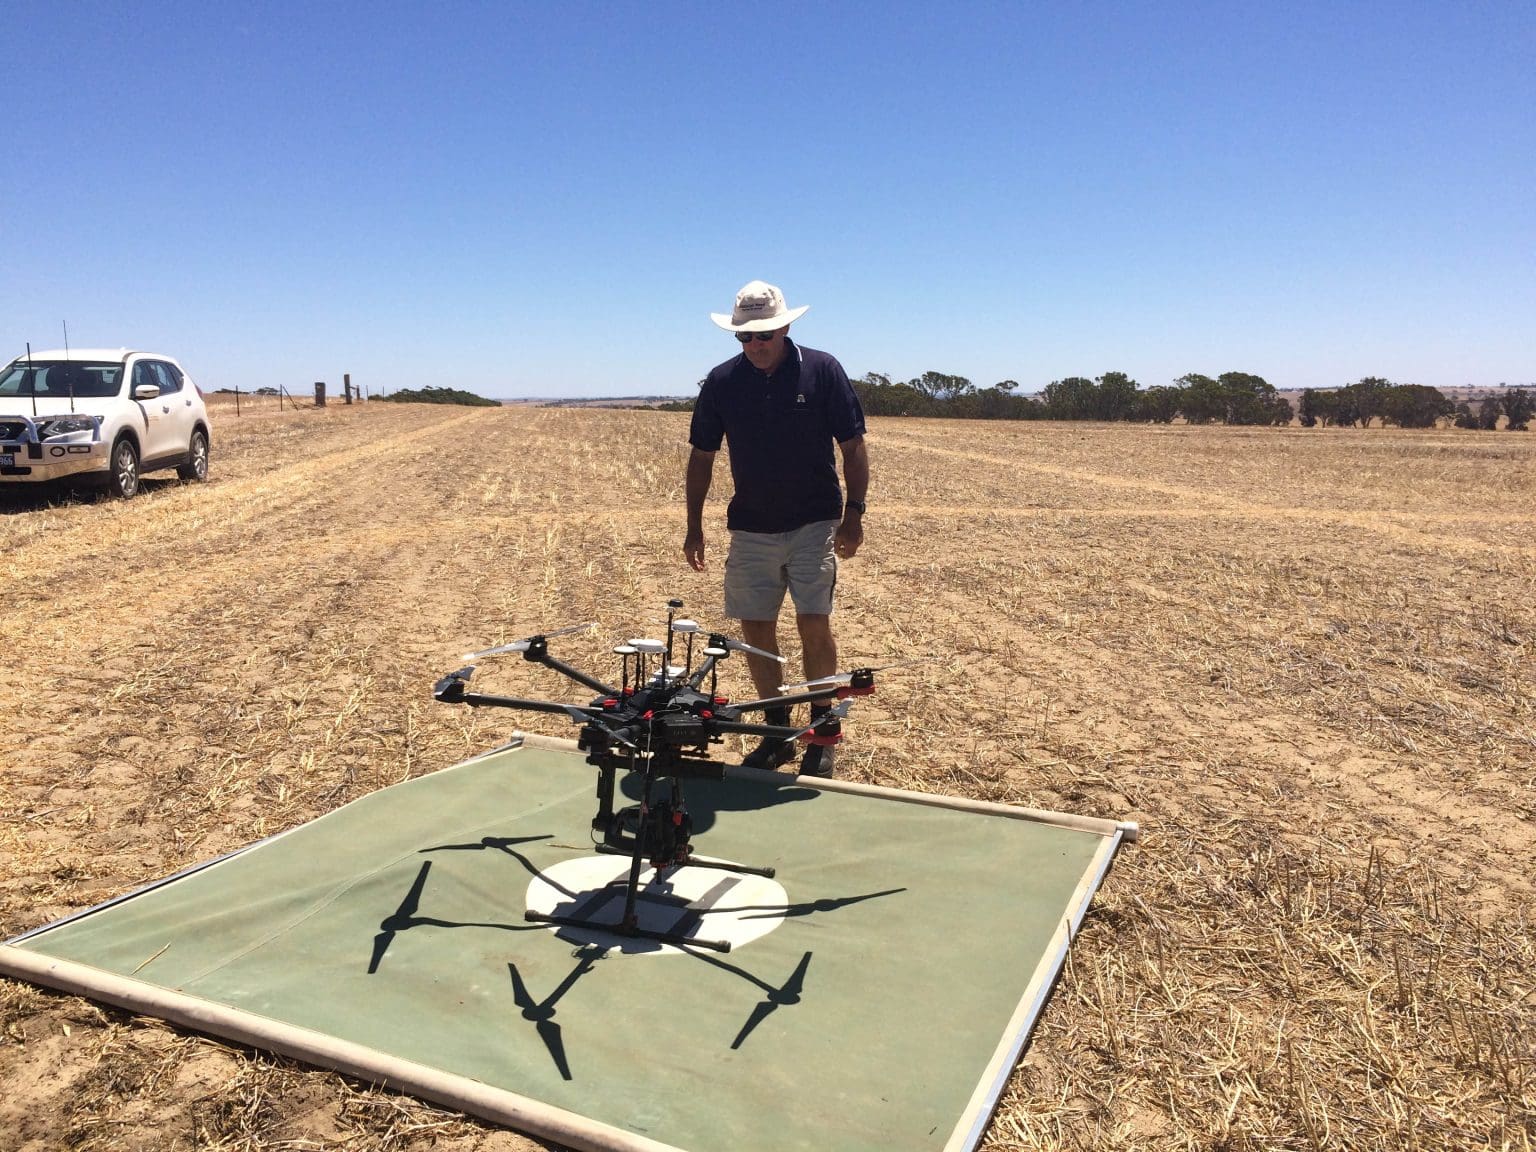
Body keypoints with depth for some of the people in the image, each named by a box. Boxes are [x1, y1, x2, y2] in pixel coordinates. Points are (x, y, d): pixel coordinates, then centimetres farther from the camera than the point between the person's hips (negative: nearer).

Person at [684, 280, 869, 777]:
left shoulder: (822, 370, -6)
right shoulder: (721, 381, 0)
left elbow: (853, 445, -2)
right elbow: (702, 456, 7)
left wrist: (854, 512, -8)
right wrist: (694, 526, 4)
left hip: (815, 523, -3)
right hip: (751, 527, 3)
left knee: (814, 624, -9)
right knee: (755, 630, 4)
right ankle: (777, 732, 19)